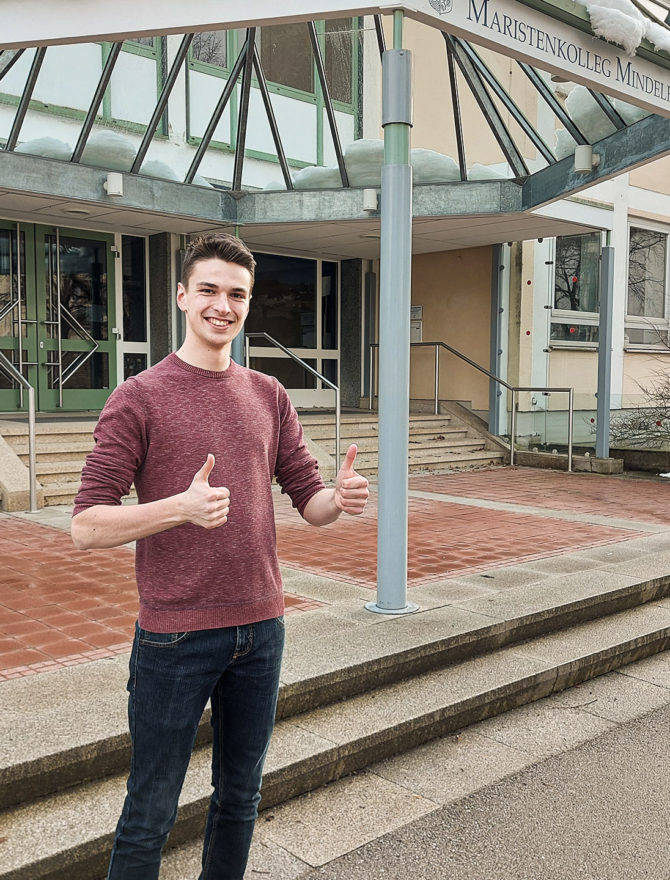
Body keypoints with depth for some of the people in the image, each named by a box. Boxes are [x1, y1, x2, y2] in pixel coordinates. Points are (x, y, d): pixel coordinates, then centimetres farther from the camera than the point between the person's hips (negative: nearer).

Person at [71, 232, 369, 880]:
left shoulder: (269, 397, 9)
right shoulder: (139, 397, -6)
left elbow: (308, 501, 8)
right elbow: (86, 527, -12)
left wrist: (341, 498, -15)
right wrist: (183, 506, -27)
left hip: (261, 628, 5)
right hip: (175, 637, -4)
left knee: (240, 800, 19)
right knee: (150, 816, 8)